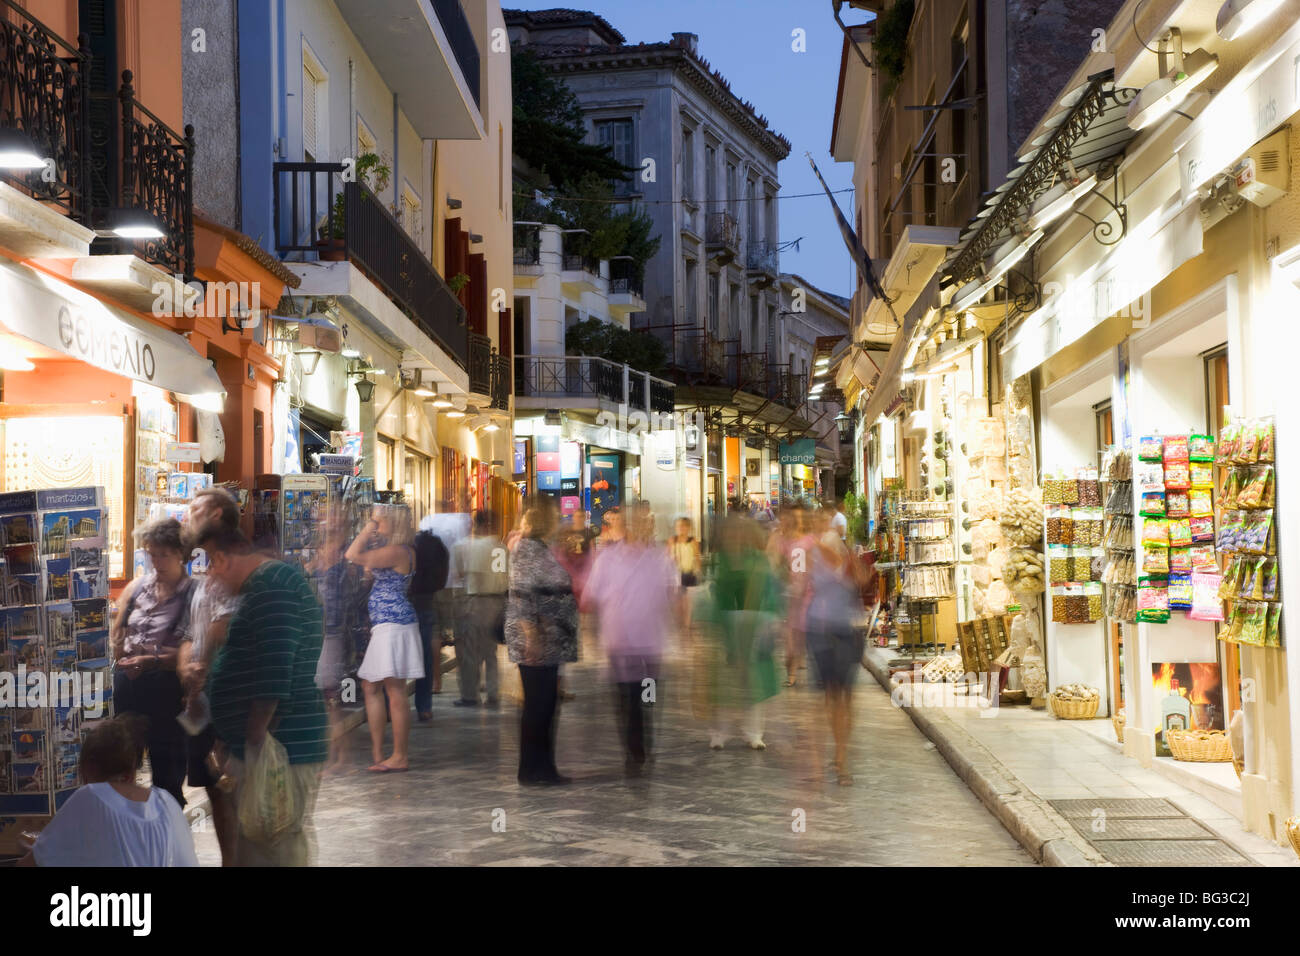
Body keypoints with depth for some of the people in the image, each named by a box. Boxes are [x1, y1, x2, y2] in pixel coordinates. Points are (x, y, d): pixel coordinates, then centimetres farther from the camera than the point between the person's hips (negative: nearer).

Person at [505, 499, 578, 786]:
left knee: (545, 705, 11)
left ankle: (543, 768, 16)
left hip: (549, 644, 9)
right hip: (536, 643, -9)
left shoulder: (540, 548, 16)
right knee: (537, 705, -4)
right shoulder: (528, 548, -12)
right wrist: (532, 636, -23)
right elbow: (521, 595, -19)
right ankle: (532, 770, 2)